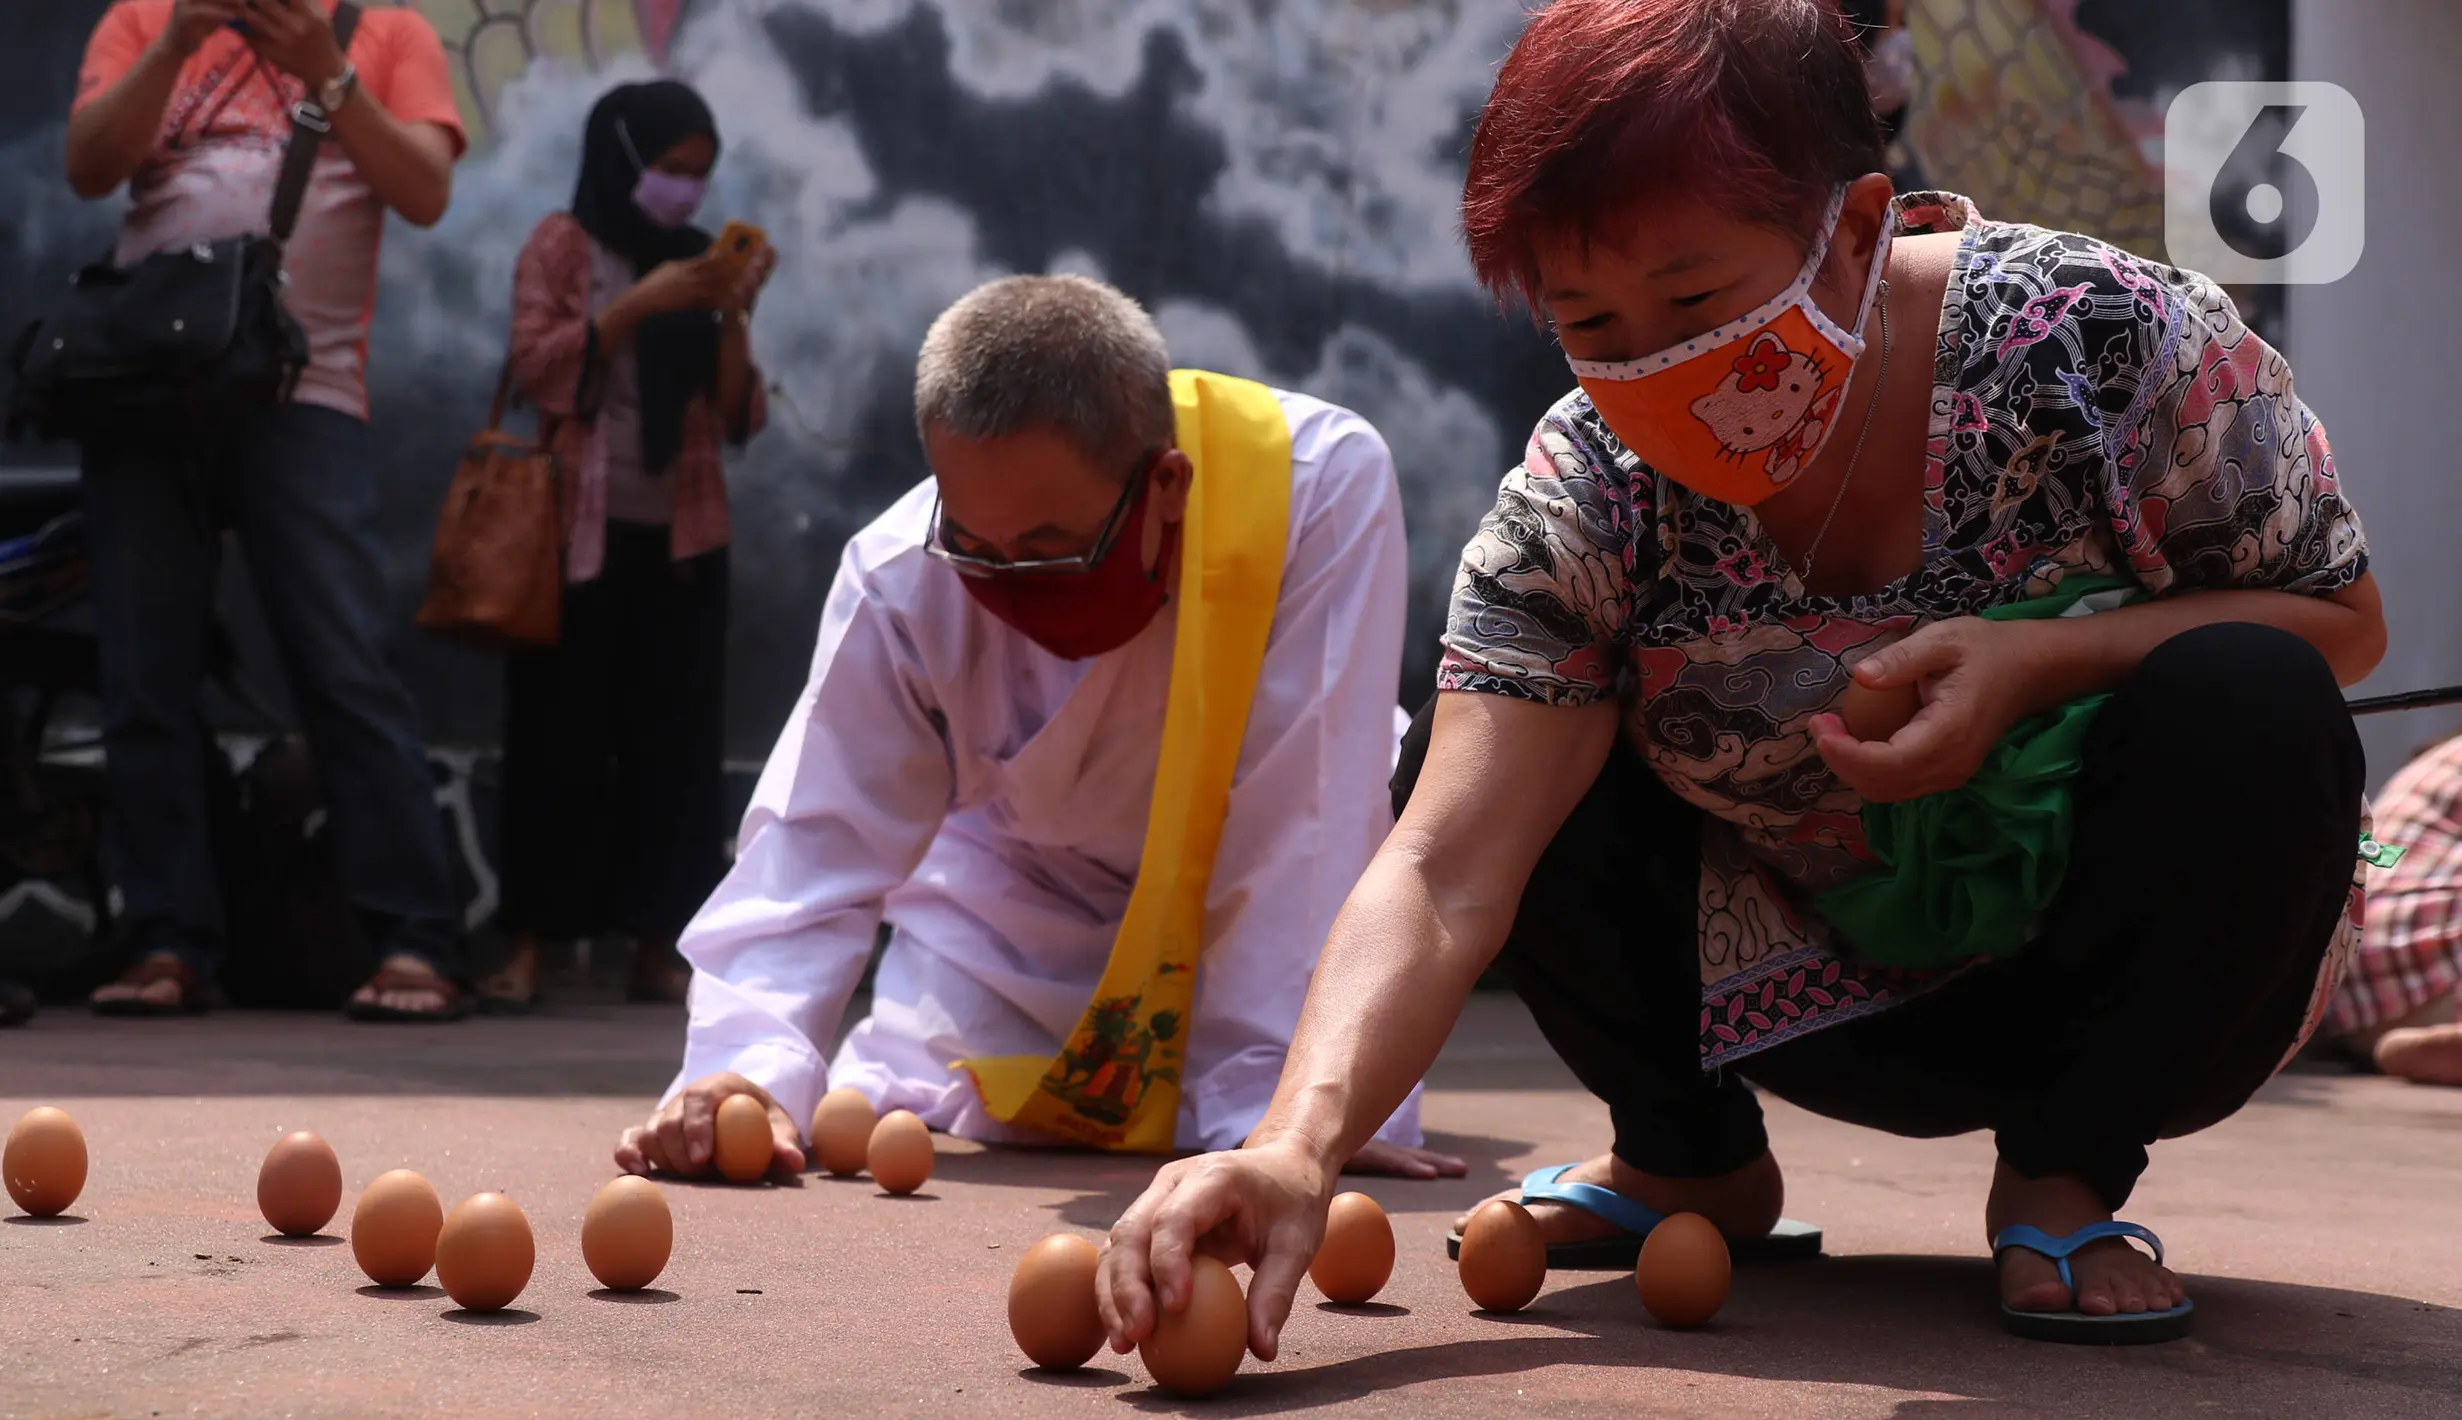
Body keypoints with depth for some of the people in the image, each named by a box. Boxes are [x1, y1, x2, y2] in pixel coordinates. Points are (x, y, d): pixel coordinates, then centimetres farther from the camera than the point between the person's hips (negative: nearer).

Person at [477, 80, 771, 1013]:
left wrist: (733, 315, -7)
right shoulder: (563, 245, 3)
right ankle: (528, 946, -4)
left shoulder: (697, 260, 12)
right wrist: (637, 304, -16)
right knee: (559, 732, -5)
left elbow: (736, 417, 7)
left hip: (682, 536, 4)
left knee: (674, 738, 0)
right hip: (580, 527, -3)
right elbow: (537, 367, -10)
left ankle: (658, 948, 1)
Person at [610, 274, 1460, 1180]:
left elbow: (1303, 820, -36)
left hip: (1272, 895, 0)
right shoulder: (900, 579, -29)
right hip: (1023, 895, 0)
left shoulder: (1327, 484, -37)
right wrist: (743, 1067, -47)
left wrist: (1264, 1104, -37)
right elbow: (817, 849, -28)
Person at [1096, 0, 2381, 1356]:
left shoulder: (2104, 341, -25)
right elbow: (1442, 878, -29)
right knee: (1465, 754, -17)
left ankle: (2063, 1177, -9)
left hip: (2140, 978, -2)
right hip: (1849, 1016, 2)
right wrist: (1298, 1145, -49)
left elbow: (2344, 624, -11)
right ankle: (1693, 1157, 8)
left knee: (2245, 707, -32)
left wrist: (2044, 661, -31)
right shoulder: (1583, 504, -20)